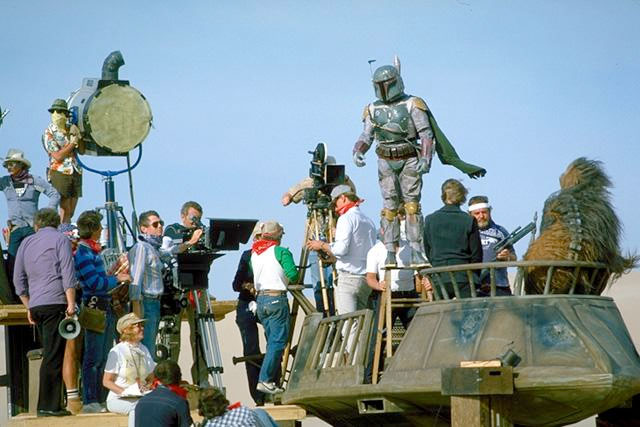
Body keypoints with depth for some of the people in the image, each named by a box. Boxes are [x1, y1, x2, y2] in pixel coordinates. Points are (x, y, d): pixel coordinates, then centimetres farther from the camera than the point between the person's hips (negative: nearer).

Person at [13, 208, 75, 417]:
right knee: (53, 356, -8)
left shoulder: (26, 243, 18)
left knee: (50, 355, 11)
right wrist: (71, 303, -9)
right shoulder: (60, 239, 3)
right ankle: (48, 405, -12)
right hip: (55, 303, -6)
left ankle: (50, 403, 9)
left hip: (35, 304, 6)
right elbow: (67, 273, -9)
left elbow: (18, 279, 18)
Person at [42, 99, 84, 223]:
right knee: (65, 213, -9)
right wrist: (72, 143, -10)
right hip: (60, 173, -5)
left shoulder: (71, 129, 11)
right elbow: (58, 156, -12)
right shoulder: (49, 133, -5)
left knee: (71, 213, 5)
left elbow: (81, 151, 12)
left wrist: (77, 136, -3)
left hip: (76, 172, 5)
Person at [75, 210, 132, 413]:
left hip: (106, 307, 10)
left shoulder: (93, 250, 17)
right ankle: (89, 402, -4)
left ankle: (101, 399, 17)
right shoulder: (82, 252, -12)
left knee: (104, 356, 12)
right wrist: (117, 279, -10)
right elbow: (94, 282, -18)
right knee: (93, 358, -7)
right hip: (94, 308, -10)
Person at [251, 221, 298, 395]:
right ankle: (265, 380, -13)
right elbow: (293, 275, -16)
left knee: (272, 341, 14)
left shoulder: (254, 254, 11)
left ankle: (271, 380, 12)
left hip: (260, 299, 7)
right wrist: (287, 279, 5)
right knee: (278, 341, -5)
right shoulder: (281, 252, -8)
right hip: (277, 299, -7)